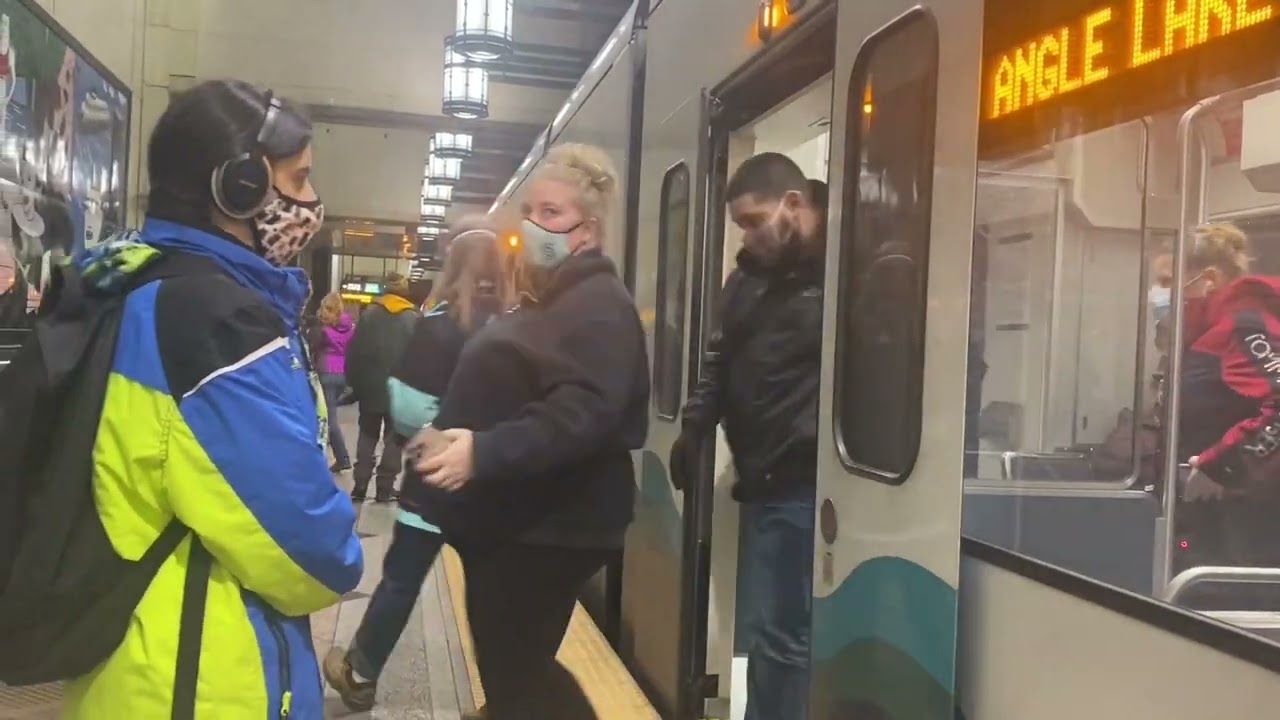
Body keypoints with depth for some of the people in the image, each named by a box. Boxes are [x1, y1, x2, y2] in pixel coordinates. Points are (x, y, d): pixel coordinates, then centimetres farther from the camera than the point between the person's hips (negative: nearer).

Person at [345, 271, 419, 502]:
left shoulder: (369, 313, 0)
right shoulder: (413, 318, -4)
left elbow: (354, 349, -2)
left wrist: (354, 380, 4)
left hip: (371, 387, 2)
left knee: (367, 435, 14)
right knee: (394, 437, 7)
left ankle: (360, 485, 9)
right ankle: (385, 487, 4)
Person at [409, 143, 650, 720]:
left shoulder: (599, 305, -16)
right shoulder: (542, 301, 17)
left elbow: (581, 413, -31)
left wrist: (484, 451, -39)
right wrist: (449, 436, 19)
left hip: (550, 528, -10)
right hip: (509, 521, 10)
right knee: (512, 666, 19)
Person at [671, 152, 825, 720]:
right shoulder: (749, 277, 14)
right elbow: (721, 362, 21)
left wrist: (809, 443, -22)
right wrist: (694, 429, 10)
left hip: (803, 485, -8)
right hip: (764, 481, 8)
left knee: (778, 632, 0)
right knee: (768, 629, 18)